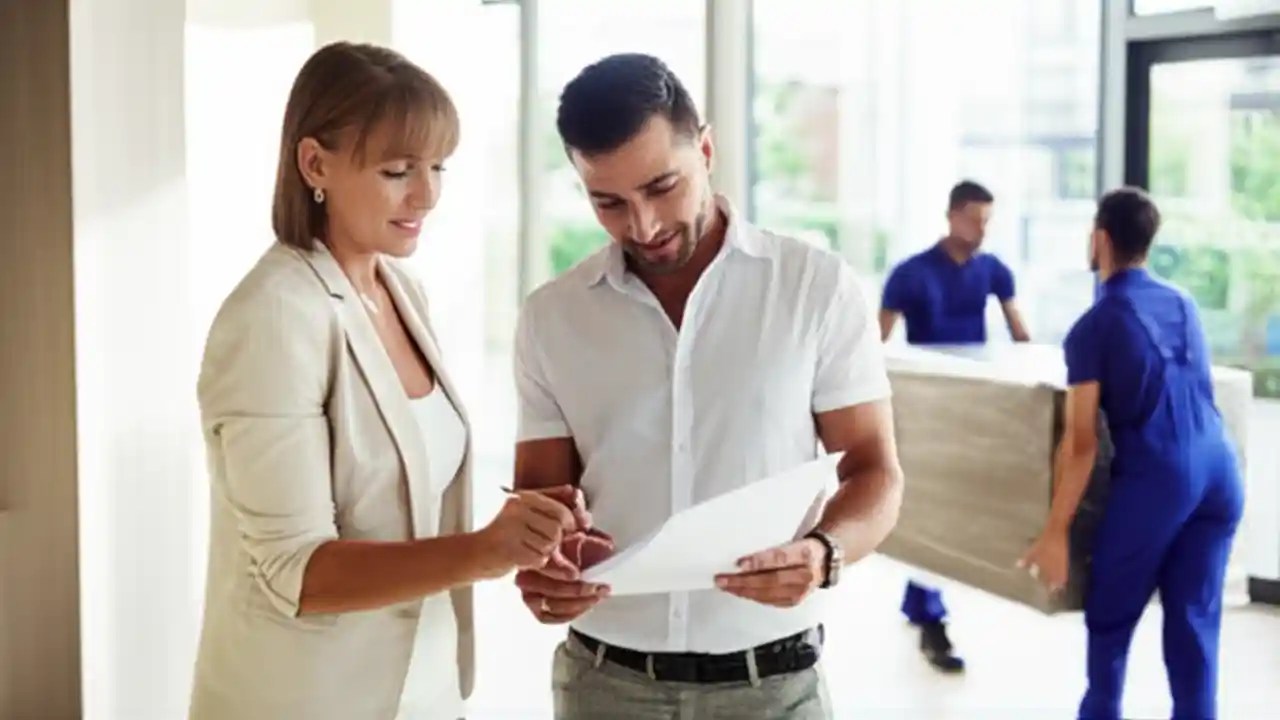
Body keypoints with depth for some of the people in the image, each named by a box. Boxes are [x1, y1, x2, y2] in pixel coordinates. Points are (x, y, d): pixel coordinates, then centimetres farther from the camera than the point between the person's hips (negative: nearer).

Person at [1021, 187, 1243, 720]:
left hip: (1155, 476, -5)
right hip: (1219, 468, 5)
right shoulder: (1184, 305, 14)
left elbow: (1081, 443, -8)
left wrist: (1056, 532, -5)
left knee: (1109, 616, 12)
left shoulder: (1094, 326, -3)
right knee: (1196, 621, 10)